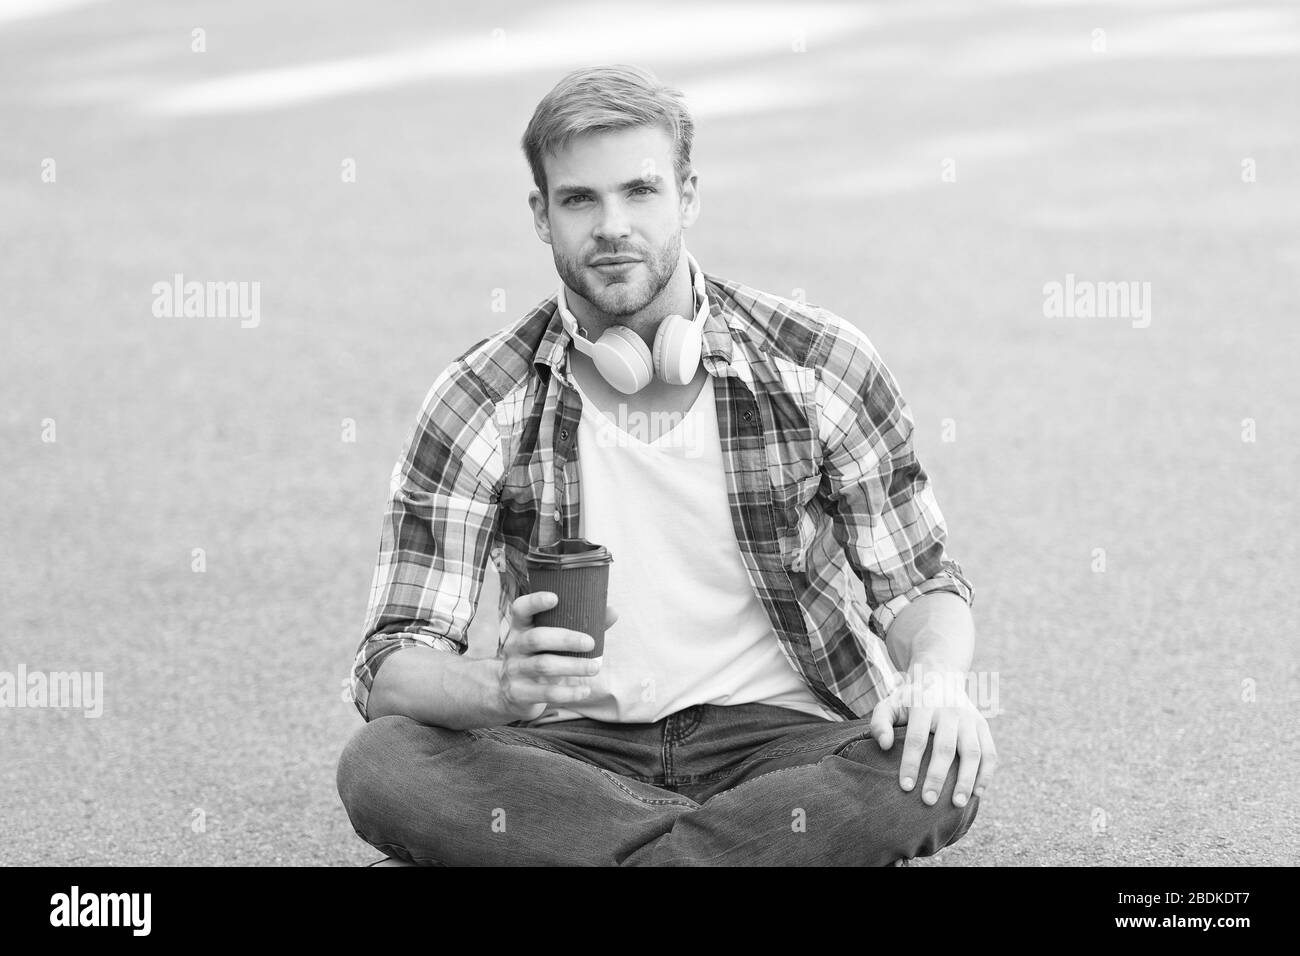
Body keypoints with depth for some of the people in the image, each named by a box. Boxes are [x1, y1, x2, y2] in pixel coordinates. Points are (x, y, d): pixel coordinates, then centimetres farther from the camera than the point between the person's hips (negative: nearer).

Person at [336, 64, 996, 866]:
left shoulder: (821, 366, -2)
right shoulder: (480, 405, -3)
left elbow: (920, 582, 7)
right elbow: (391, 670, -7)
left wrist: (939, 677, -18)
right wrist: (506, 687, -31)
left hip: (783, 738, 0)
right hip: (575, 749, 1)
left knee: (940, 775, -32)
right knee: (379, 767, -30)